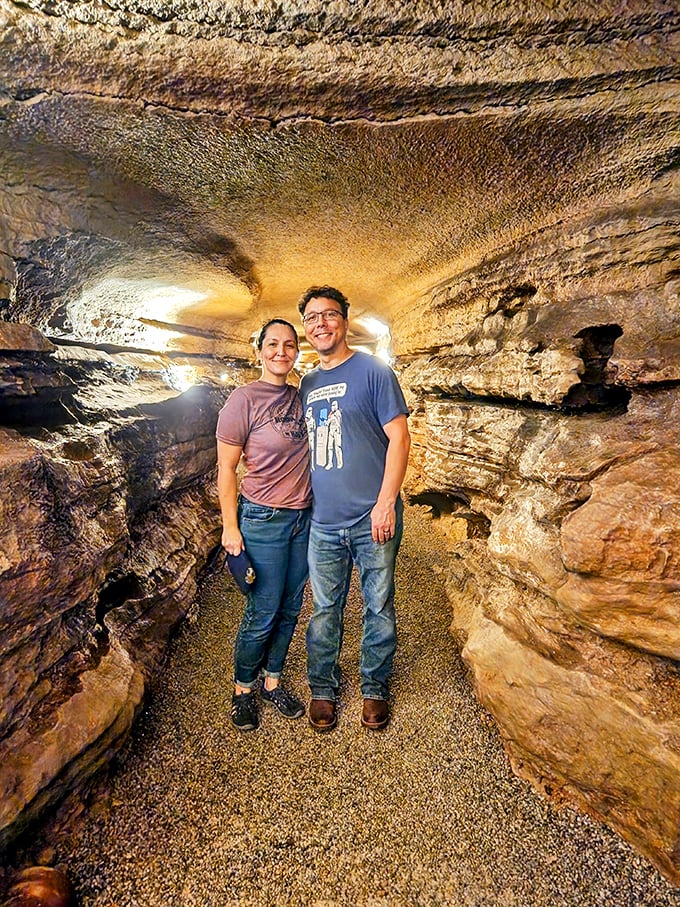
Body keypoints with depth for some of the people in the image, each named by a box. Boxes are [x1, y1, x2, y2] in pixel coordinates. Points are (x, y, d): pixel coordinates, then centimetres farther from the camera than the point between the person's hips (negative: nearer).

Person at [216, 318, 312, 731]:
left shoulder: (300, 398, 7)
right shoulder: (245, 399, -11)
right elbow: (226, 468, -9)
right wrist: (230, 526, -10)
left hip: (303, 518, 6)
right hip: (263, 519, -6)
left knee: (290, 609, 14)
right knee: (262, 614, 4)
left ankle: (272, 681, 35)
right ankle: (243, 690, 29)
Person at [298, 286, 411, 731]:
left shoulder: (373, 371, -5)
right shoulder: (308, 384, 12)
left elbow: (399, 437, -10)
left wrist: (386, 502, -17)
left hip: (373, 519, -4)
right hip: (324, 522, 5)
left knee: (379, 609, 12)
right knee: (324, 611, 15)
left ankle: (375, 688, 33)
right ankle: (323, 688, 35)